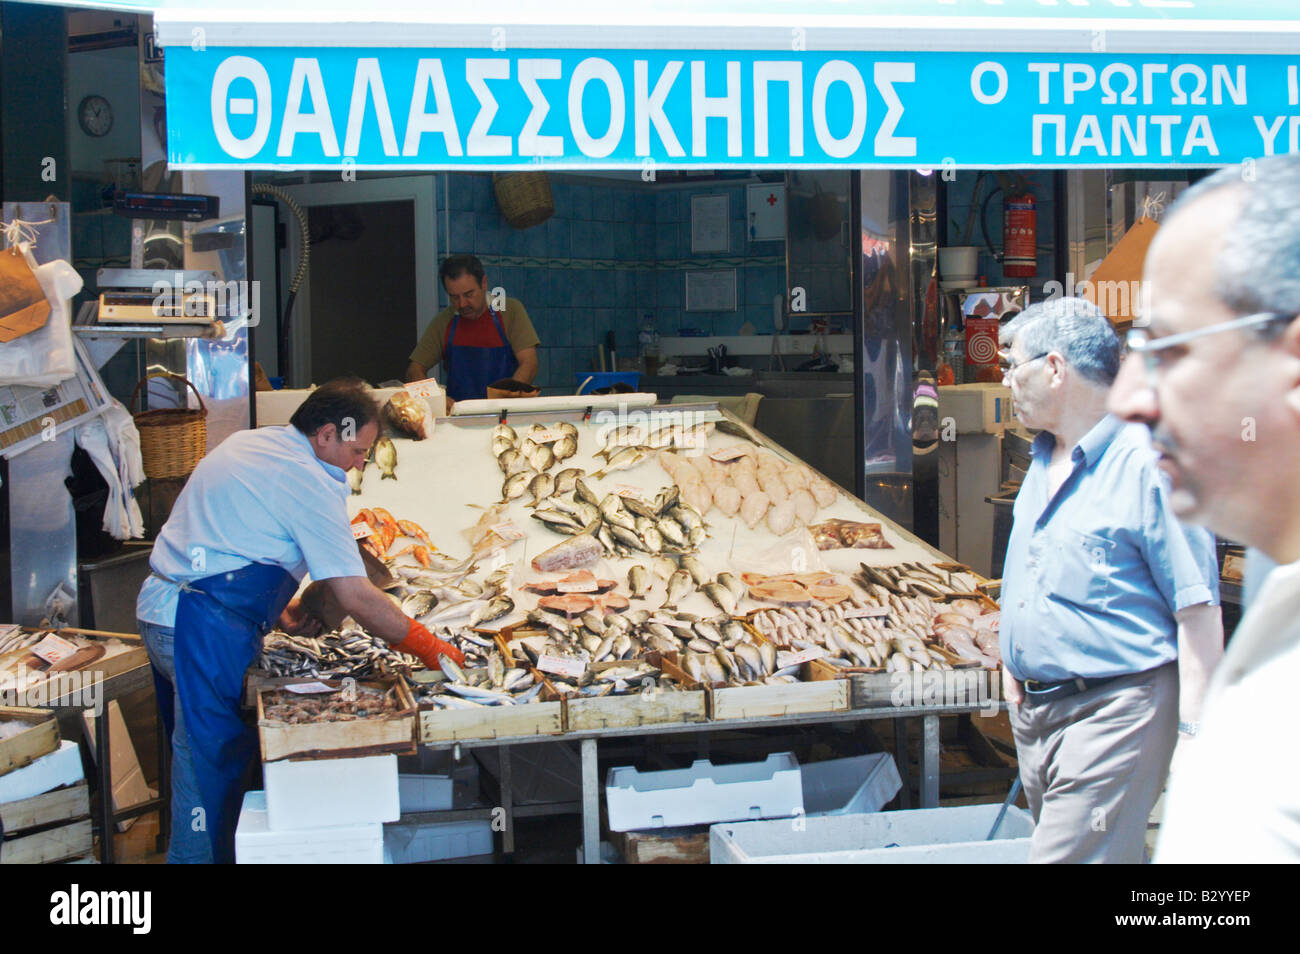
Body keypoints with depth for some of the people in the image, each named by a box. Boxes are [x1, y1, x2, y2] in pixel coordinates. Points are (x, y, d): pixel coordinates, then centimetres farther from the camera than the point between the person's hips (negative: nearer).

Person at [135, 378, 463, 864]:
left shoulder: (245, 443, 14)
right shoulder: (310, 481, -14)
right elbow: (357, 599, -16)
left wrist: (278, 611, 15)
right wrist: (434, 651, -8)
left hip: (161, 609, 10)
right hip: (205, 628, -10)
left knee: (200, 751, 17)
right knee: (210, 766, -4)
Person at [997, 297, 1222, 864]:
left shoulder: (1145, 463, -16)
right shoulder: (1042, 463, 13)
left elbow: (1198, 609, -18)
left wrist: (1194, 732, -20)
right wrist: (1013, 671, 21)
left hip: (1113, 711, -9)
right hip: (1035, 710, 9)